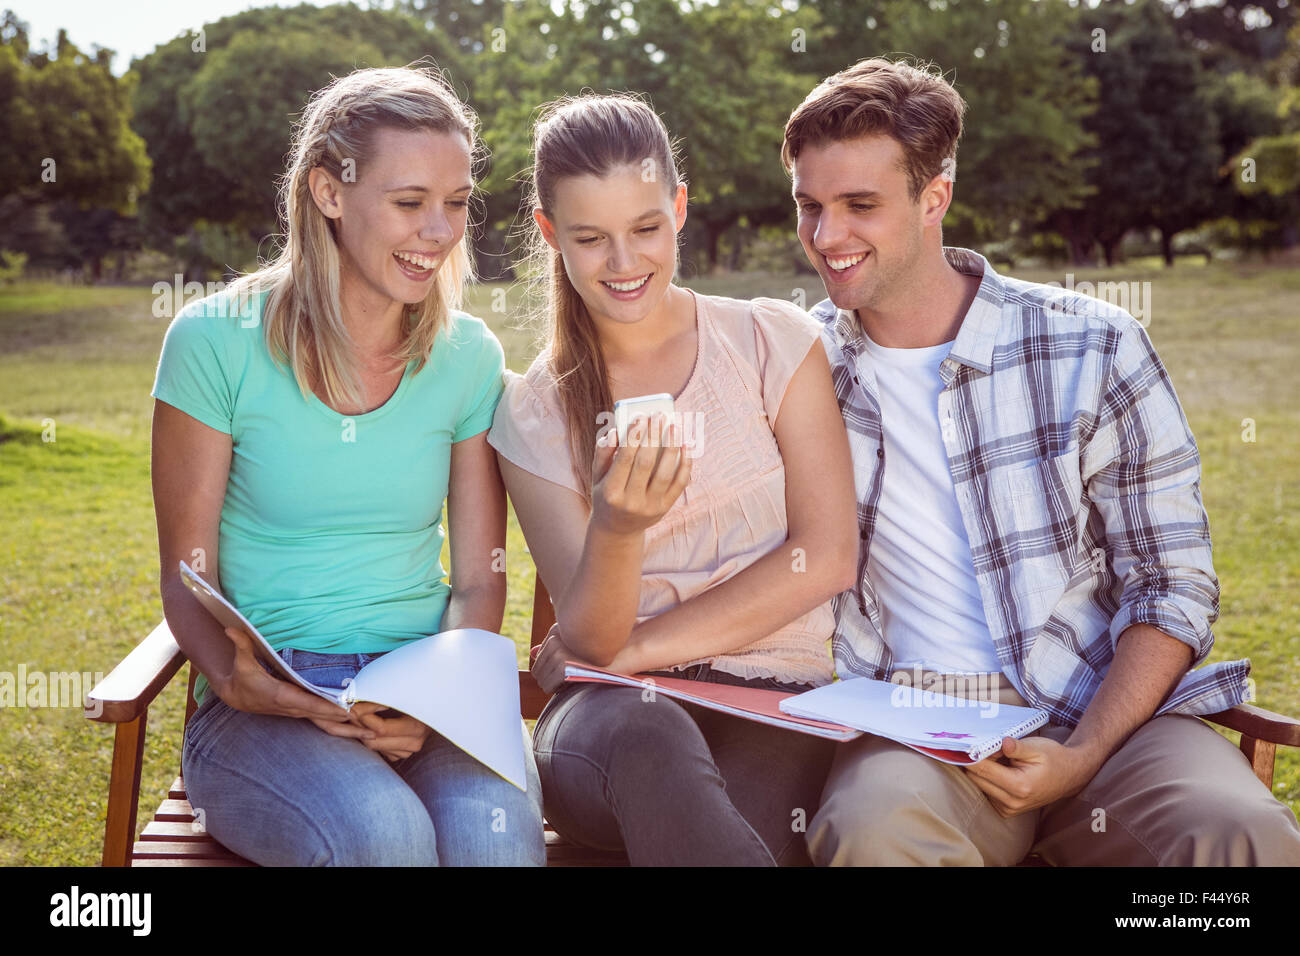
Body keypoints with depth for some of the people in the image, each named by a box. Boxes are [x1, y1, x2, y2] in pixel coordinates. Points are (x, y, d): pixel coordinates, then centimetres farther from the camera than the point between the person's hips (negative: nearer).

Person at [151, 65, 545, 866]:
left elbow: (479, 579, 6)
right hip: (260, 707, -2)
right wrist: (238, 682, -20)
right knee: (381, 831, -33)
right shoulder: (216, 341, -3)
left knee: (494, 826, -31)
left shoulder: (470, 357, 5)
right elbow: (188, 577, 1)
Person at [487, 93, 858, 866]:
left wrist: (638, 649, -4)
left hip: (774, 708, -1)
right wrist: (616, 527, -23)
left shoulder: (774, 344, 5)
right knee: (645, 738, -36)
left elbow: (825, 556, -2)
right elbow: (592, 640, -1)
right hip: (612, 714, 1)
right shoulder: (533, 413, 6)